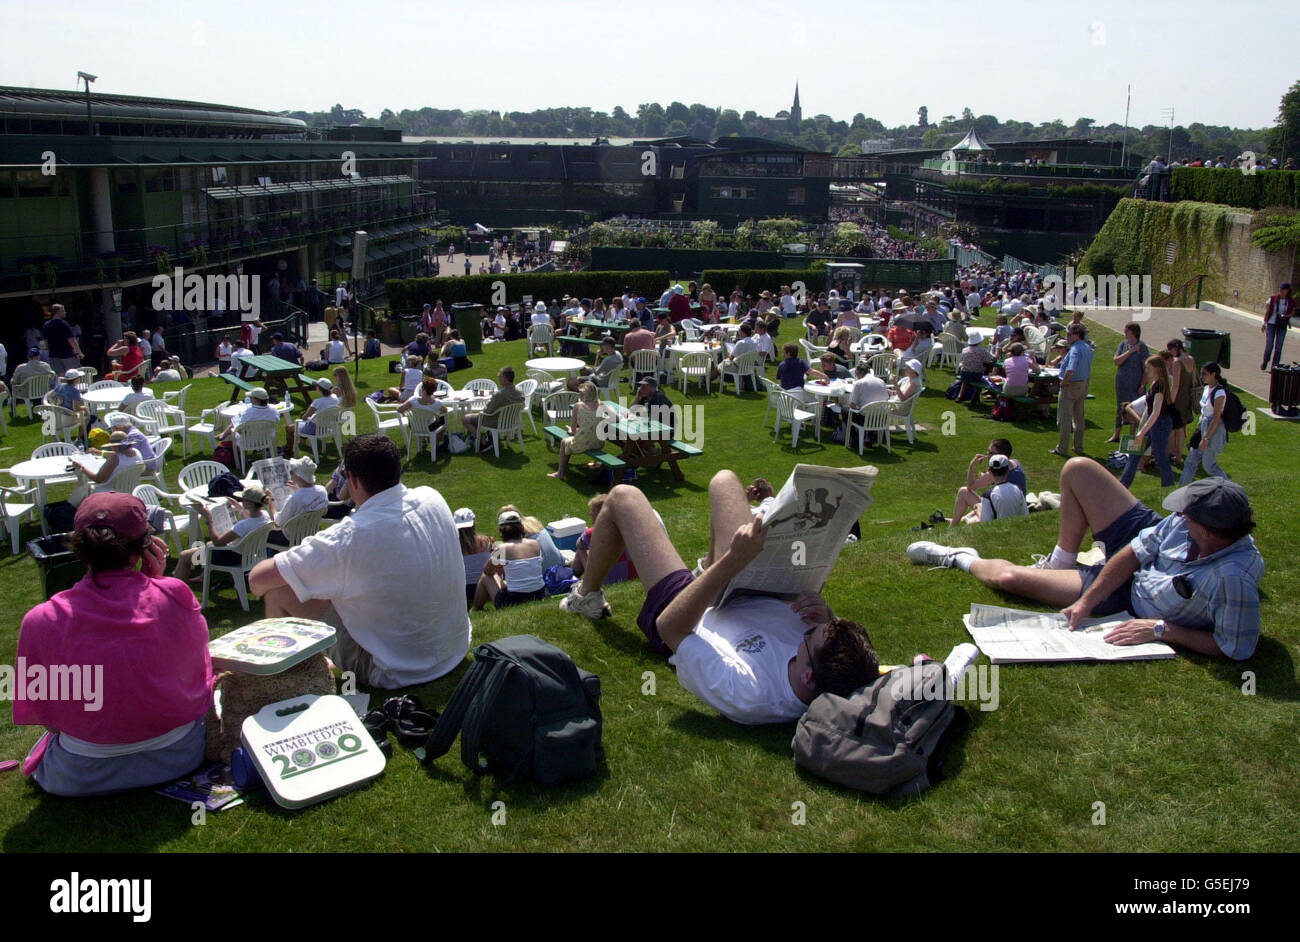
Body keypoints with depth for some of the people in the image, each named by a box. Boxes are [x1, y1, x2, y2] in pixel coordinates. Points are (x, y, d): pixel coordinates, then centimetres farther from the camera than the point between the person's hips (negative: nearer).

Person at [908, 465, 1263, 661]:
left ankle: (962, 559, 31)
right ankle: (1059, 562, 19)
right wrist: (1087, 602, -16)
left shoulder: (1234, 578, -41)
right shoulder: (1184, 524, -24)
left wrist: (1162, 630, -29)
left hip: (1131, 601, -5)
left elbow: (1236, 649, -31)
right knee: (1078, 469, -8)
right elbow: (1133, 555, -13)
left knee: (1008, 576, -11)